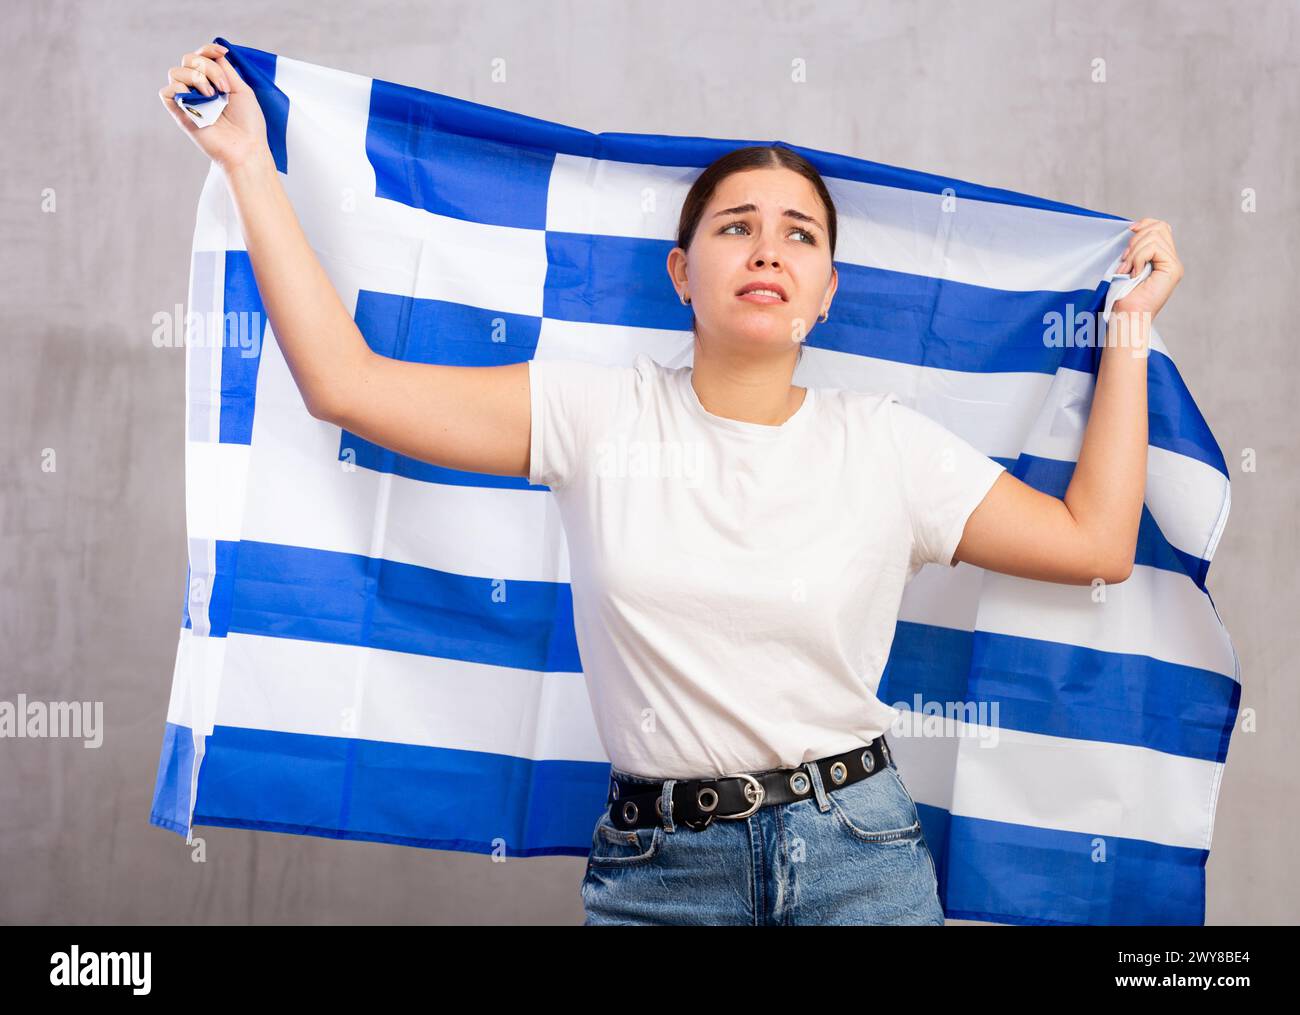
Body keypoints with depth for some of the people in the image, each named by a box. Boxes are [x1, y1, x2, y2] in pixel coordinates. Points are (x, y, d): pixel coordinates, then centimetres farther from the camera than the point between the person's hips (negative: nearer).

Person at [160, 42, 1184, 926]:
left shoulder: (888, 444, 3)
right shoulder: (601, 414, 0)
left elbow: (1096, 542, 4)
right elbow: (347, 379, -3)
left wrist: (1130, 327, 9)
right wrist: (251, 168, -1)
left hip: (859, 860, 1)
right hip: (656, 867, 0)